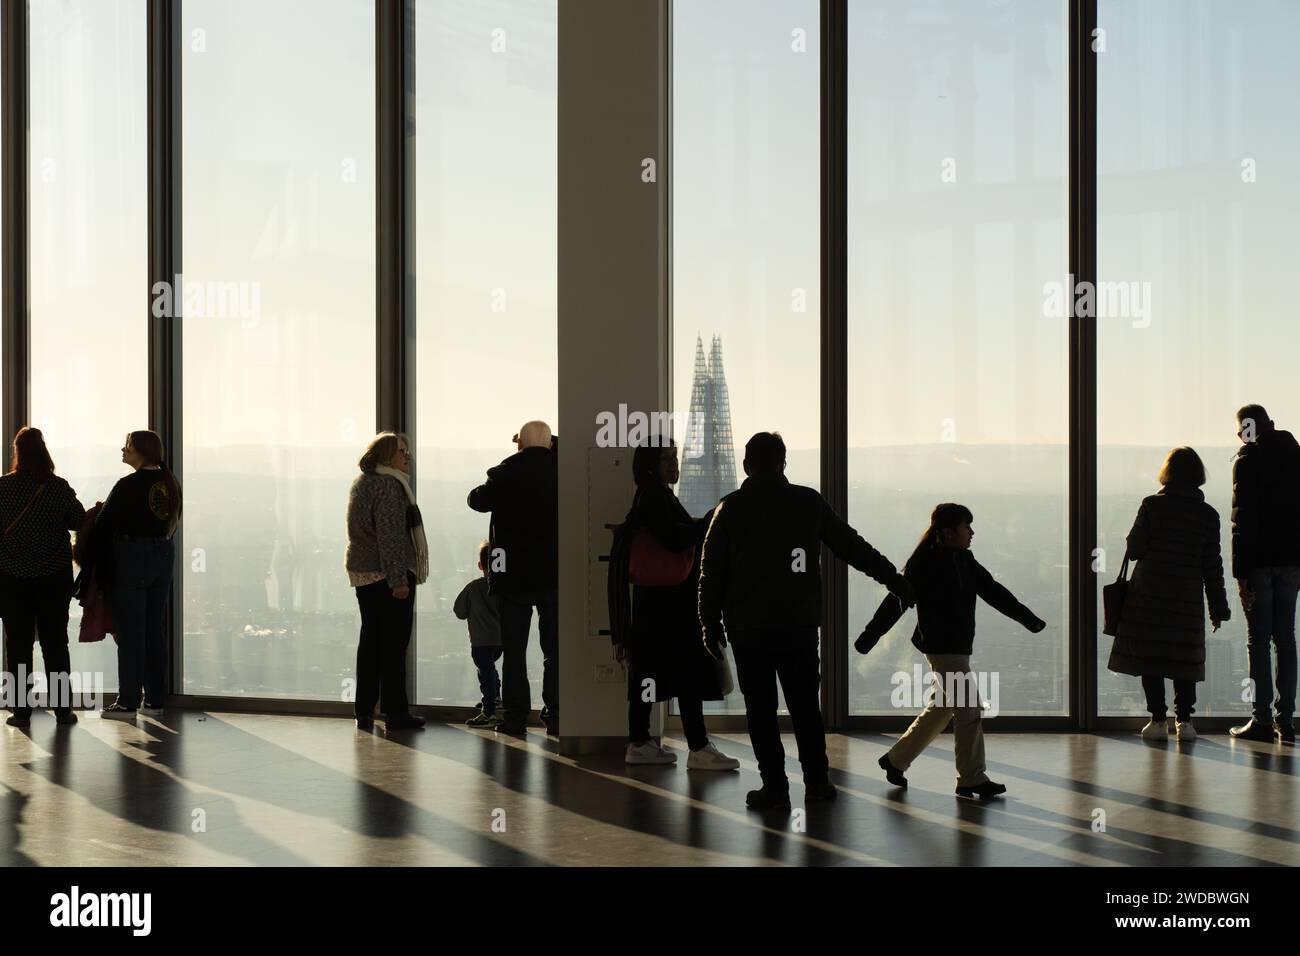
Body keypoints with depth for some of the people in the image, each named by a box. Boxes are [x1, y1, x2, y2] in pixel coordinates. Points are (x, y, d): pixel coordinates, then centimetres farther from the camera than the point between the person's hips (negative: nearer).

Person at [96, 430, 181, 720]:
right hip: (164, 555, 7)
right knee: (156, 629, 12)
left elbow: (104, 524, -9)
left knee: (130, 631, -2)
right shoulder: (170, 484, 6)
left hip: (130, 557, -7)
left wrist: (101, 564, 3)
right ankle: (155, 699, 15)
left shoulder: (128, 485, -14)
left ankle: (128, 702, 0)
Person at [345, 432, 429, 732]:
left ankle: (364, 712, 13)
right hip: (388, 573, -9)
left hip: (363, 573, 9)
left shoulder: (361, 483, 16)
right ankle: (395, 711, -2)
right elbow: (390, 535, -20)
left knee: (370, 640, 12)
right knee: (395, 640, -4)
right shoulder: (388, 485, -14)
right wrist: (399, 579, -20)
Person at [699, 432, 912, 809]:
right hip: (799, 624, 2)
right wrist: (894, 579, 14)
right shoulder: (808, 502, 3)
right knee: (805, 704, 13)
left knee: (761, 708, 3)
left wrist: (711, 623, 7)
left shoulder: (730, 508, -1)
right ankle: (817, 781, 16)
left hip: (748, 628, -2)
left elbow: (712, 572, 0)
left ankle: (775, 788, 2)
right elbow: (853, 547, 6)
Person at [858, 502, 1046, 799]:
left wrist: (1027, 617, 19)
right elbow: (896, 602, -13)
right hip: (942, 648, -9)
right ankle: (971, 780, 0)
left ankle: (895, 760, 24)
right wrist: (869, 637, -11)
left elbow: (993, 591, 18)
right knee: (967, 709, -8)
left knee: (942, 708, 15)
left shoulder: (965, 561, 11)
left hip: (958, 646, 9)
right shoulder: (925, 565, -13)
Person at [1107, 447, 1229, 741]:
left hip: (1148, 594, -2)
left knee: (1149, 656, 5)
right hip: (1187, 598, 2)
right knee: (1184, 658, 10)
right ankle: (1184, 720, 6)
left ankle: (1158, 719, 3)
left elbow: (1134, 549, -5)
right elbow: (1212, 565, 4)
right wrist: (1218, 607, 10)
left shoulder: (1152, 505, -4)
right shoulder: (1208, 515, 2)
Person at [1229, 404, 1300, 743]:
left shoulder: (1247, 461, -6)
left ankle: (1262, 718, -4)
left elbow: (1243, 520, -12)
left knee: (1258, 639, -2)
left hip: (1259, 560, -5)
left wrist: (1240, 572, -12)